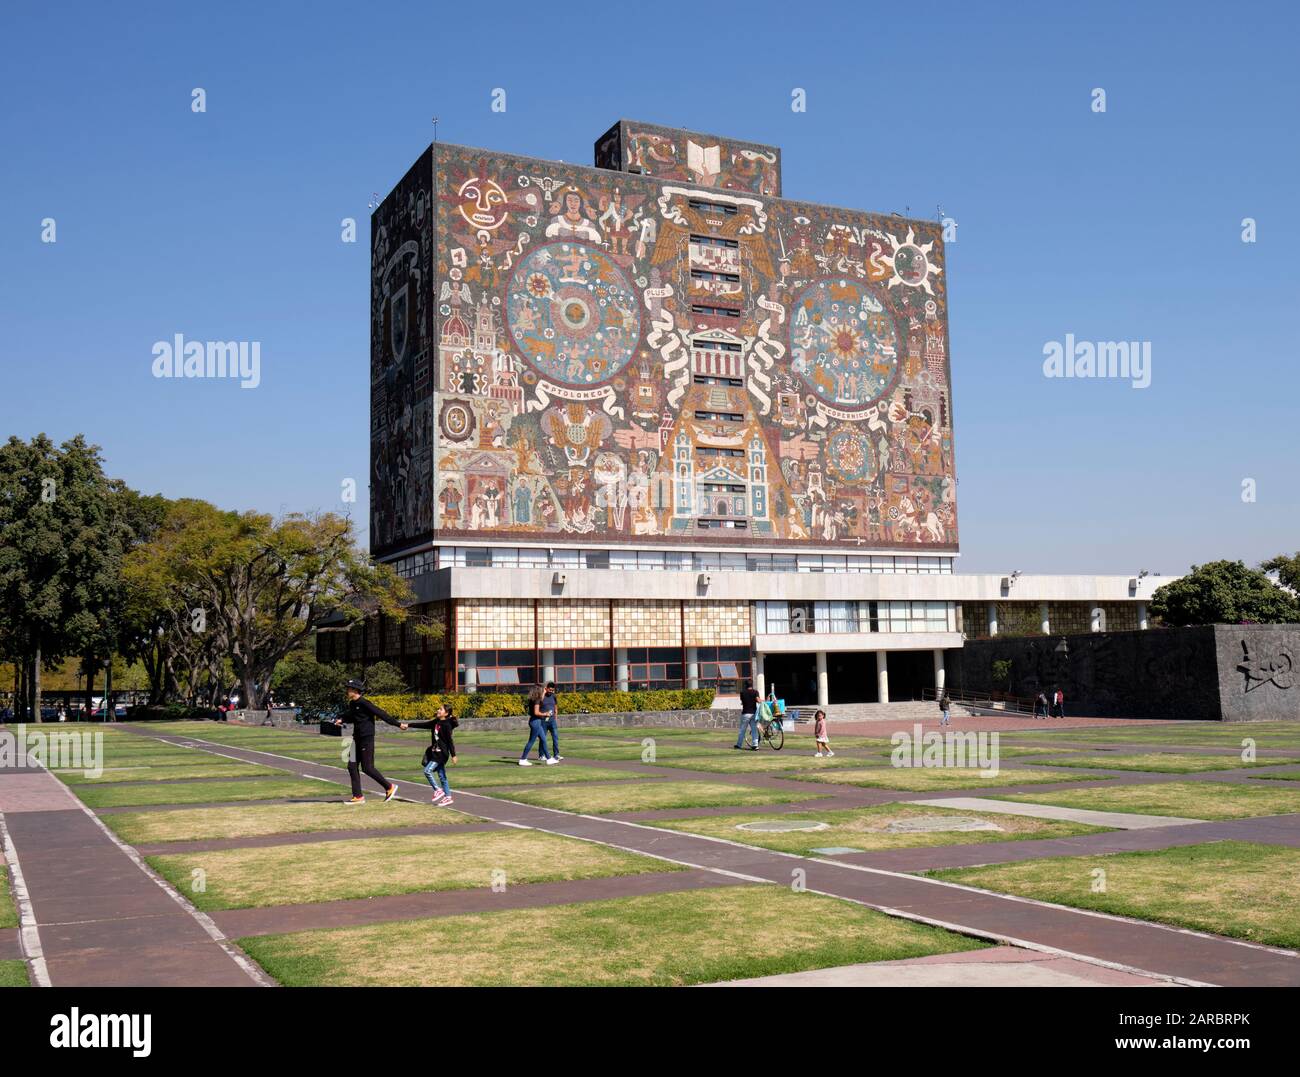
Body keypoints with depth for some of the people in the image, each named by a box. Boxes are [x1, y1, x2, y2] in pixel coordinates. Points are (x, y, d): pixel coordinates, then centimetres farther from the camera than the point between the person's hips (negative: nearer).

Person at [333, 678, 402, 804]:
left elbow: (381, 713, -18)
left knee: (367, 767, -7)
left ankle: (389, 787, 7)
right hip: (357, 739, 9)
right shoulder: (352, 704, 11)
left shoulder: (364, 703, -16)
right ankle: (358, 797, 11)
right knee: (352, 766, 6)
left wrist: (398, 724, -19)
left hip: (367, 738, -9)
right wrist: (341, 720, 5)